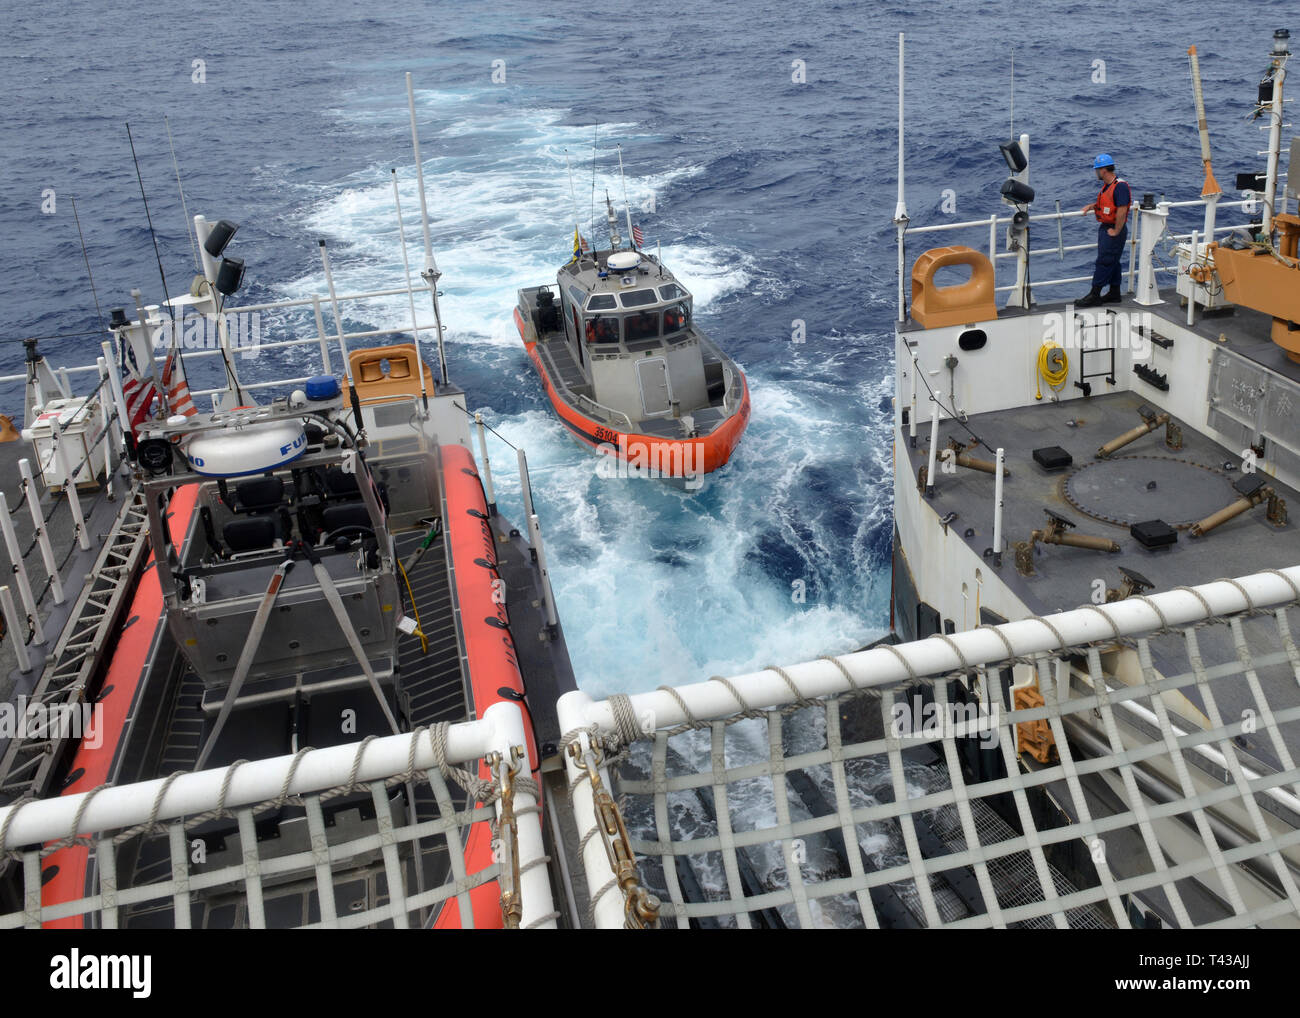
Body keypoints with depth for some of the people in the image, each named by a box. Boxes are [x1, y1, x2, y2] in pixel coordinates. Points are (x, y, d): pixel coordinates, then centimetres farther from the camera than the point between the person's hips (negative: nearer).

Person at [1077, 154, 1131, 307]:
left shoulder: (1120, 186, -19)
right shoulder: (1107, 185, 11)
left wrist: (1116, 231, -21)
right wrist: (1092, 206, 15)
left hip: (1113, 232, -10)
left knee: (1104, 263, -7)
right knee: (1112, 262, 15)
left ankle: (1094, 296, -4)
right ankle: (1115, 294, 23)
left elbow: (1122, 210, -24)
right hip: (1105, 228, 10)